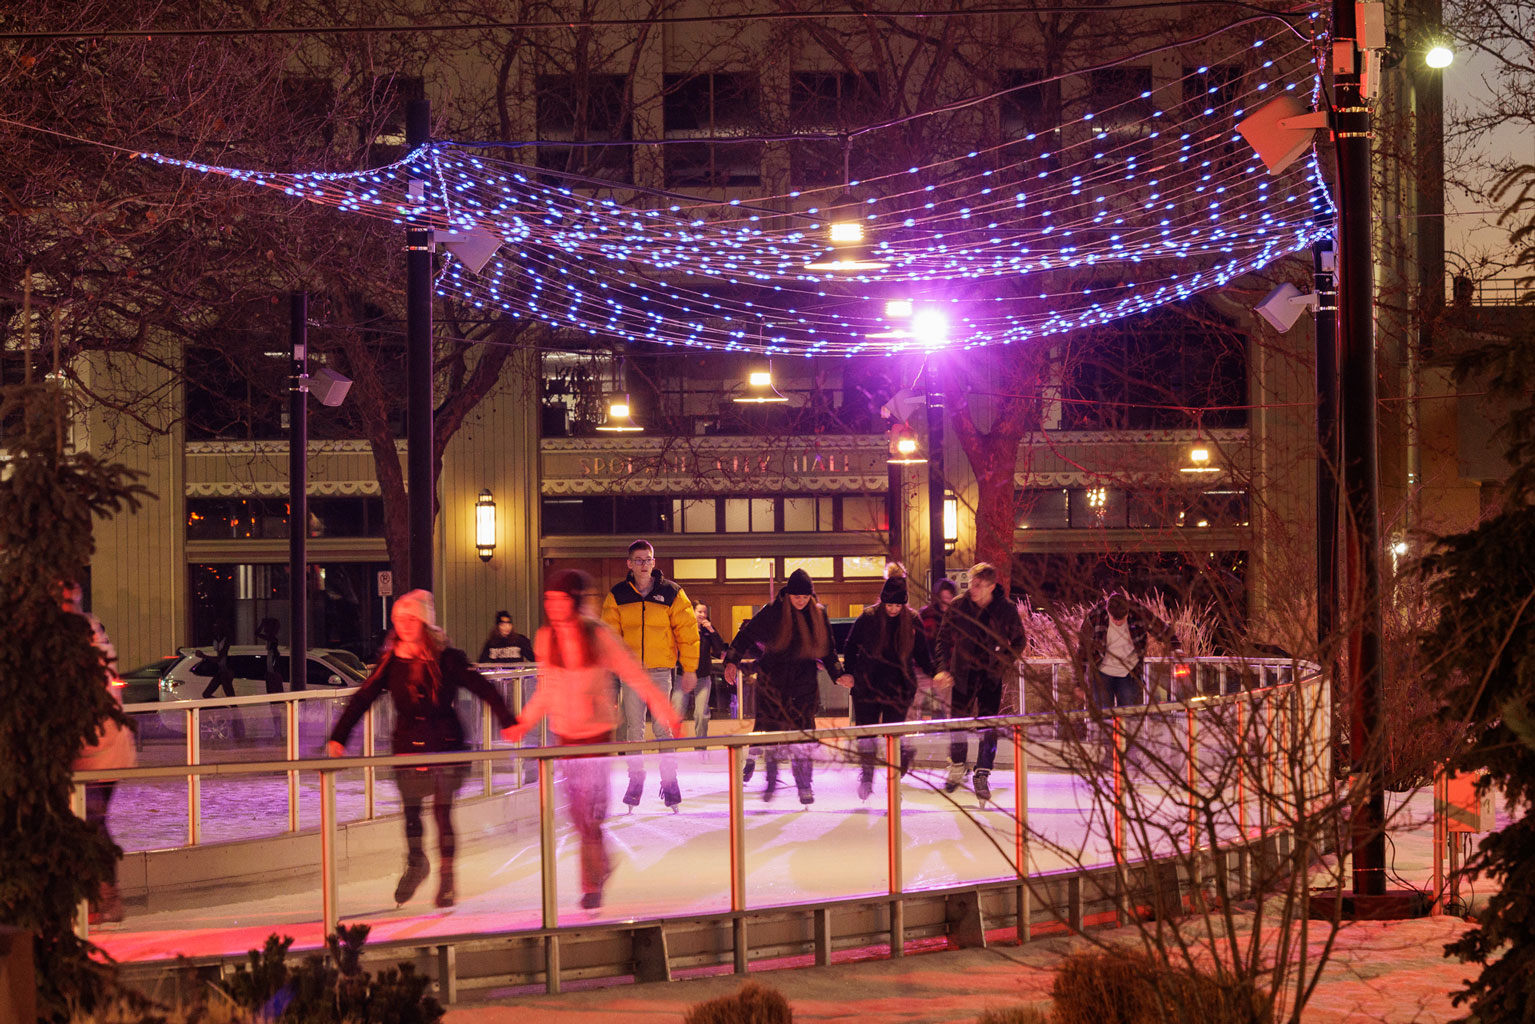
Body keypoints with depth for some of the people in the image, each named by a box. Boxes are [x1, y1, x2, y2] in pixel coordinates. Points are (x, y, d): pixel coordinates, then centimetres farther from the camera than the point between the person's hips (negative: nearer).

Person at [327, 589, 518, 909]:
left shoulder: (446, 659, -5)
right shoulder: (391, 663, 1)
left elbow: (483, 689, 0)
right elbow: (362, 699, 2)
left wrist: (507, 722, -8)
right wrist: (338, 737, -5)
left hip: (445, 747, -2)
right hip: (408, 747, 2)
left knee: (443, 812, -2)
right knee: (410, 811, 6)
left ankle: (446, 877, 10)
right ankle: (416, 865, 30)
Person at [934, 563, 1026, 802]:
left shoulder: (1006, 609, -7)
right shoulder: (958, 606, -5)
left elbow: (1018, 641, 6)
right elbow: (944, 638, 4)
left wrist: (1005, 665, -6)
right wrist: (943, 668, -6)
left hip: (991, 675, -1)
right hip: (963, 674, 1)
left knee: (988, 727, -6)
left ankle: (982, 776, 3)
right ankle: (956, 770, 25)